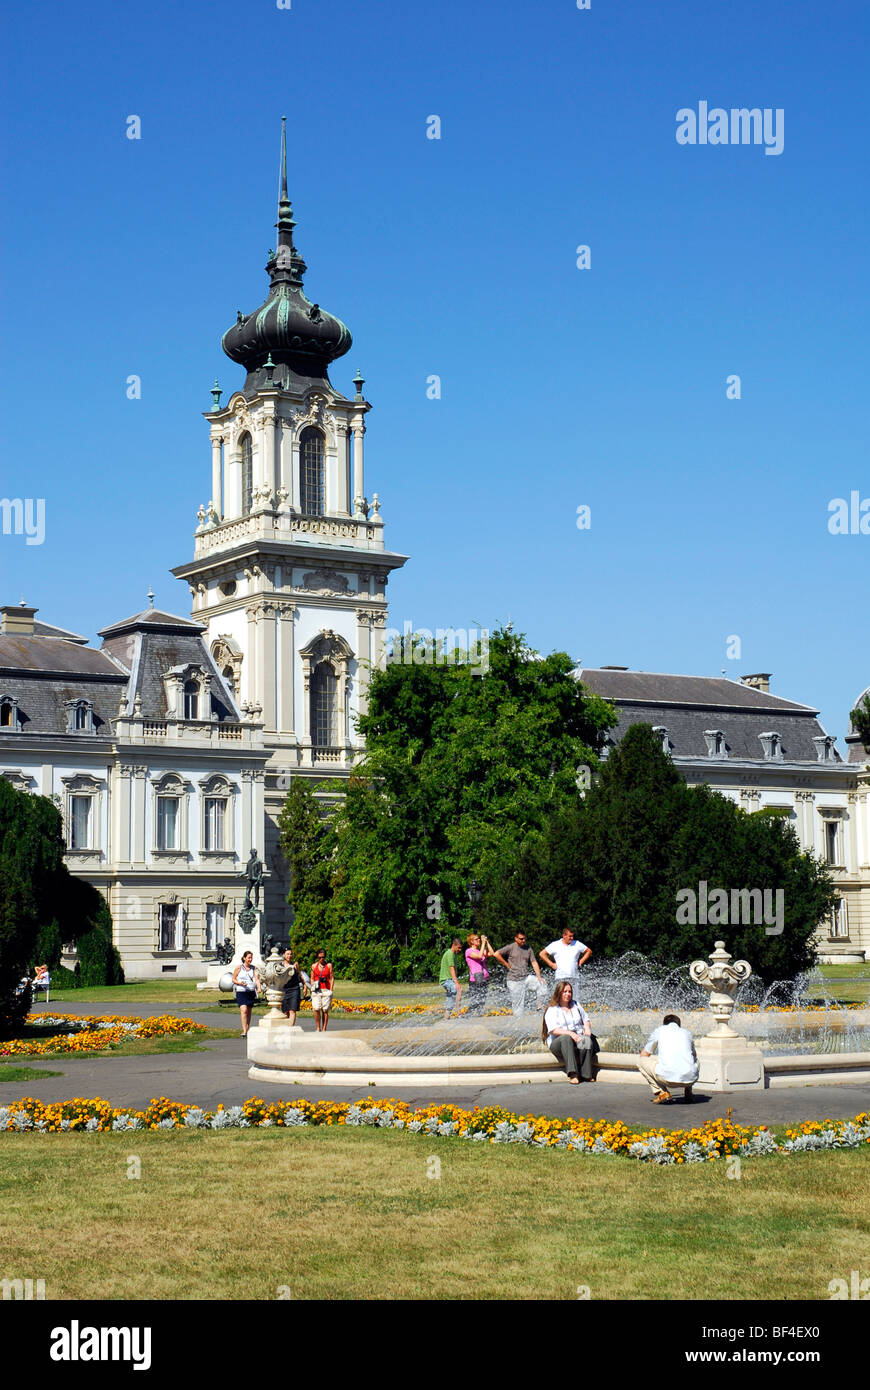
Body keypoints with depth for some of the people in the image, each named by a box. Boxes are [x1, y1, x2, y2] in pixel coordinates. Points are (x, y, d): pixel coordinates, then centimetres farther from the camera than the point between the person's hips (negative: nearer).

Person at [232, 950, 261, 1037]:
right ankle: (244, 1031, -23)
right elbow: (233, 979, 4)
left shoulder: (253, 968, 7)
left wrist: (259, 988, -21)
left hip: (251, 992, 4)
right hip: (241, 992, -4)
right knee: (244, 1010, -18)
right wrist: (239, 983, -16)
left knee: (249, 1012, 9)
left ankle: (247, 1031, 19)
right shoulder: (239, 967, -1)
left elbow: (256, 979, -3)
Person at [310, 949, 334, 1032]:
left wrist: (331, 990, 0)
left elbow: (332, 978, 7)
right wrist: (312, 988, 2)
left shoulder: (329, 965, 7)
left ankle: (324, 1029, 4)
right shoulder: (314, 966, 11)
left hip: (326, 990, -1)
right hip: (316, 991, 1)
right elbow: (312, 978, 14)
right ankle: (318, 1028, -2)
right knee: (316, 1009, -13)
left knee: (325, 1010, -2)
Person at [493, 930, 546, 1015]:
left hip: (526, 977, 4)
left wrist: (539, 977, -8)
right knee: (518, 1005, -3)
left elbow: (534, 963, 4)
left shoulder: (528, 948, 8)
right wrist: (507, 965, -7)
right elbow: (496, 954, -12)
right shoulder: (511, 948, -4)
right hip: (514, 980, -4)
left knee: (542, 984, -17)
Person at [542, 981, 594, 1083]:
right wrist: (570, 1033, -23)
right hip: (558, 1042, -3)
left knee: (587, 1040, -32)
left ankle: (586, 1074, -34)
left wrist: (587, 1028, 1)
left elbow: (586, 1019, 25)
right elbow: (553, 1030, -9)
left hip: (578, 1038, 3)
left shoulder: (576, 1005, 20)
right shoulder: (552, 1010, 3)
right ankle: (572, 1074, -47)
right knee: (566, 1038, -39)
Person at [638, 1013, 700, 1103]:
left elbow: (644, 1054, 30)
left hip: (667, 1077, -4)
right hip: (690, 1078, 4)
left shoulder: (658, 1031, 19)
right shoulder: (686, 1032, 25)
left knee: (640, 1062, 20)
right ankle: (688, 1092, 19)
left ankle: (662, 1092, 8)